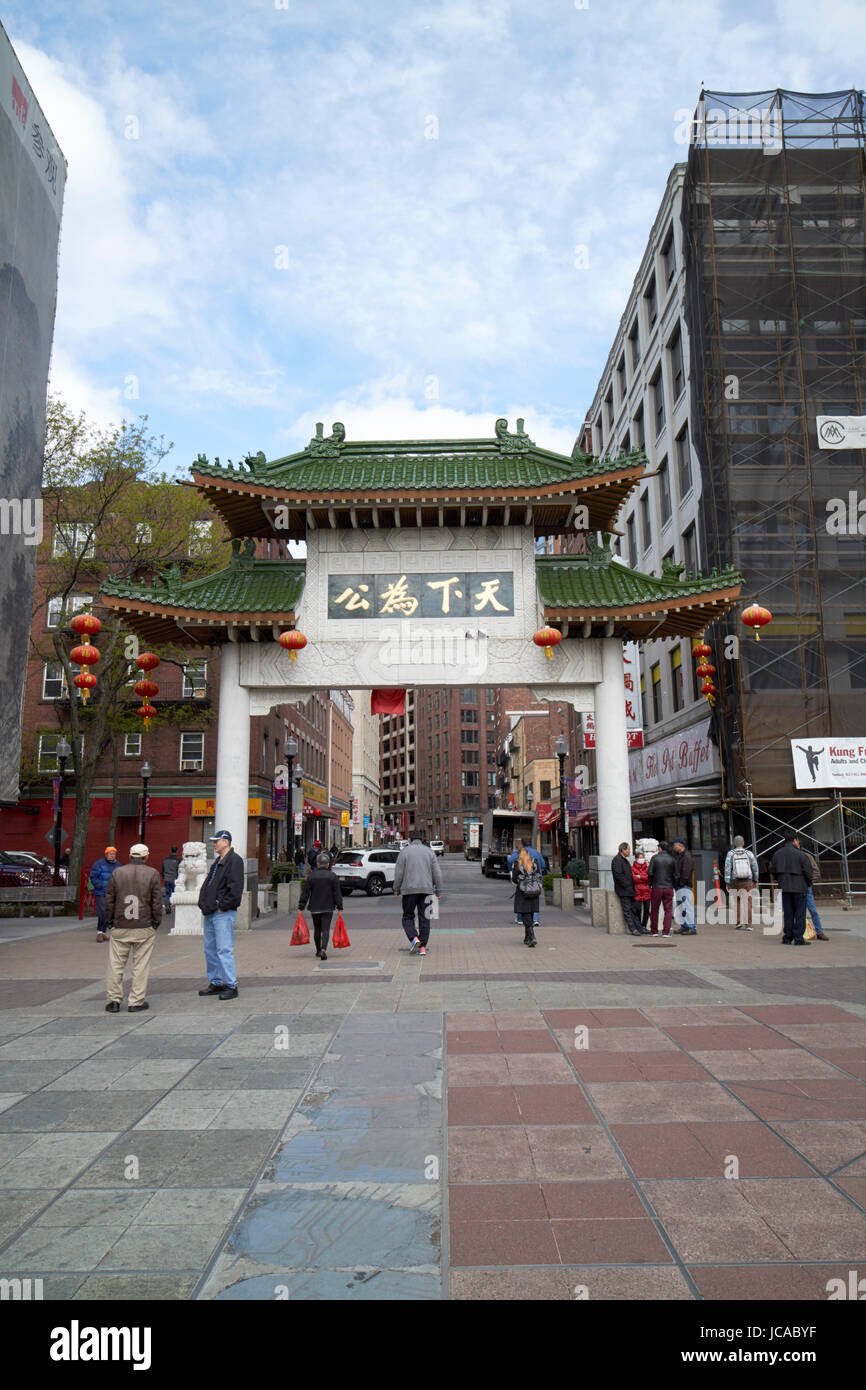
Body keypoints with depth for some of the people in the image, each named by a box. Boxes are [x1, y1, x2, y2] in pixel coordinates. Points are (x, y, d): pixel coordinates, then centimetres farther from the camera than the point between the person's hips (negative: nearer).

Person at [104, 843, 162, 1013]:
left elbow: (109, 900, 6)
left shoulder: (117, 873, 4)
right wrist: (156, 922, 7)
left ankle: (114, 1000, 11)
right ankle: (137, 1002, 7)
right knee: (141, 965, 4)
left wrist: (109, 922, 13)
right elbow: (157, 902, -1)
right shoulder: (152, 874, 0)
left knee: (115, 964, 10)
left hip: (120, 928, 1)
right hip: (144, 929, -1)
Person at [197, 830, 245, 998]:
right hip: (210, 913, 10)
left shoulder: (234, 860, -10)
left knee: (224, 950, -9)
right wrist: (204, 905, 13)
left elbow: (235, 888, -18)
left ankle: (231, 986, -4)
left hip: (223, 914, -10)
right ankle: (216, 983, 23)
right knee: (210, 949, 14)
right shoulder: (218, 861, 20)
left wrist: (222, 906, -17)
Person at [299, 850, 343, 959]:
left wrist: (301, 907, 4)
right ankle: (323, 949, -24)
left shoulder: (311, 876, 0)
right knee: (325, 930, -4)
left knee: (317, 930, 16)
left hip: (314, 908, 2)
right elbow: (337, 893, -4)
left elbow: (305, 893, 0)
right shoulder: (333, 876, -2)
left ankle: (318, 950, 27)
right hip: (328, 908, -2)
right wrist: (339, 907, 0)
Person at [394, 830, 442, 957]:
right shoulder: (429, 852, 8)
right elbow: (437, 873, 5)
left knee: (408, 917, 8)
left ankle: (414, 939, -14)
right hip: (426, 889, 2)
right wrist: (438, 890, 11)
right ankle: (422, 947, 5)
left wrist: (396, 889, 8)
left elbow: (399, 873, -2)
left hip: (409, 890, -2)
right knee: (424, 918, 8)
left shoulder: (404, 852, 1)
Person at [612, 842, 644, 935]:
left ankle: (639, 928, 11)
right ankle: (633, 929, -3)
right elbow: (618, 875, -20)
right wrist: (627, 885, -18)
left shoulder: (624, 860, 20)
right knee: (627, 910, -5)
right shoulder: (617, 860, -12)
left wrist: (632, 886, 16)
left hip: (629, 890, 9)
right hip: (623, 890, -9)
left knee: (633, 910, 9)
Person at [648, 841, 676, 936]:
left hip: (656, 887, -1)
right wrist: (672, 883, 14)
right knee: (668, 910, 6)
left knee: (654, 910, 9)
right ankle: (666, 931, 1)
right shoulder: (672, 859, 0)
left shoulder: (655, 857, -5)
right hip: (669, 888, 1)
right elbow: (675, 873, -1)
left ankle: (653, 931, 15)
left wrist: (650, 883, 6)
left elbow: (650, 872, -9)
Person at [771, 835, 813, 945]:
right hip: (799, 887, -4)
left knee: (788, 913, 11)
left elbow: (774, 872, 10)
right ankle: (798, 938, -1)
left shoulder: (777, 854, 8)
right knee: (800, 914, 1)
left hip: (784, 888, 4)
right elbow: (808, 871, -9)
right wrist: (809, 883, 8)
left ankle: (787, 938, 10)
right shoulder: (800, 854, -8)